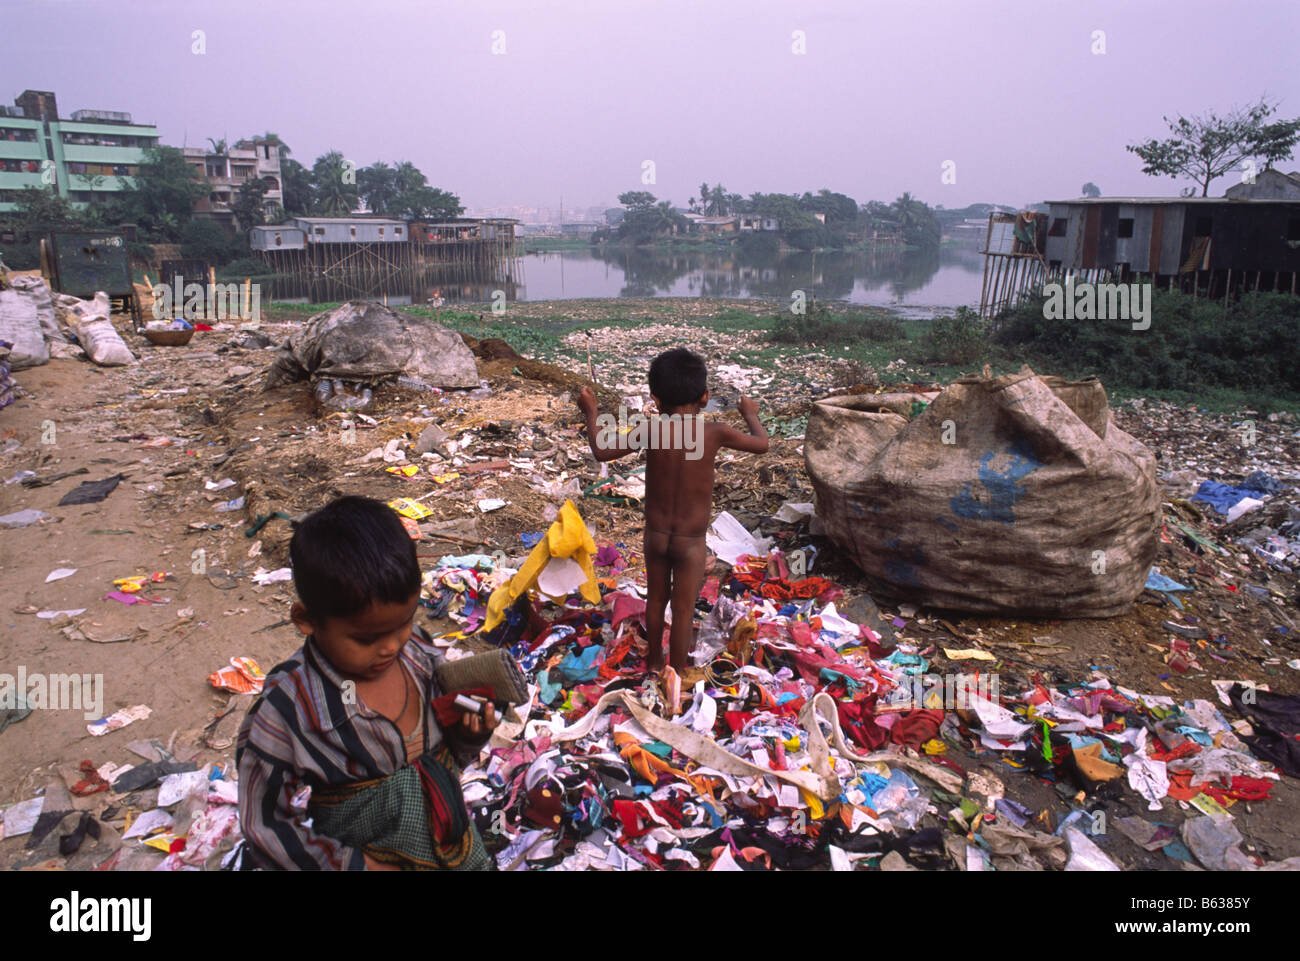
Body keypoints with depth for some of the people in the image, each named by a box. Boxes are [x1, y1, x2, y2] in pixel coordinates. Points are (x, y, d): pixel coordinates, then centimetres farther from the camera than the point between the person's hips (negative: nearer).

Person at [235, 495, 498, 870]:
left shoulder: (419, 654, -12)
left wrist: (469, 732, -16)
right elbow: (266, 827, -16)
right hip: (365, 857, -4)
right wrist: (353, 865, -18)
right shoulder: (288, 710, -25)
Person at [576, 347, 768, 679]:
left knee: (656, 600, 23)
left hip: (655, 535, 3)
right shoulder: (715, 433, -15)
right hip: (691, 541, -3)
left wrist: (591, 411, 6)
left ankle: (654, 661, 43)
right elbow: (761, 443, 0)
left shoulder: (649, 430, -14)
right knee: (683, 609, 11)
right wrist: (750, 414, 19)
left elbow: (601, 450, -8)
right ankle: (677, 675, 23)